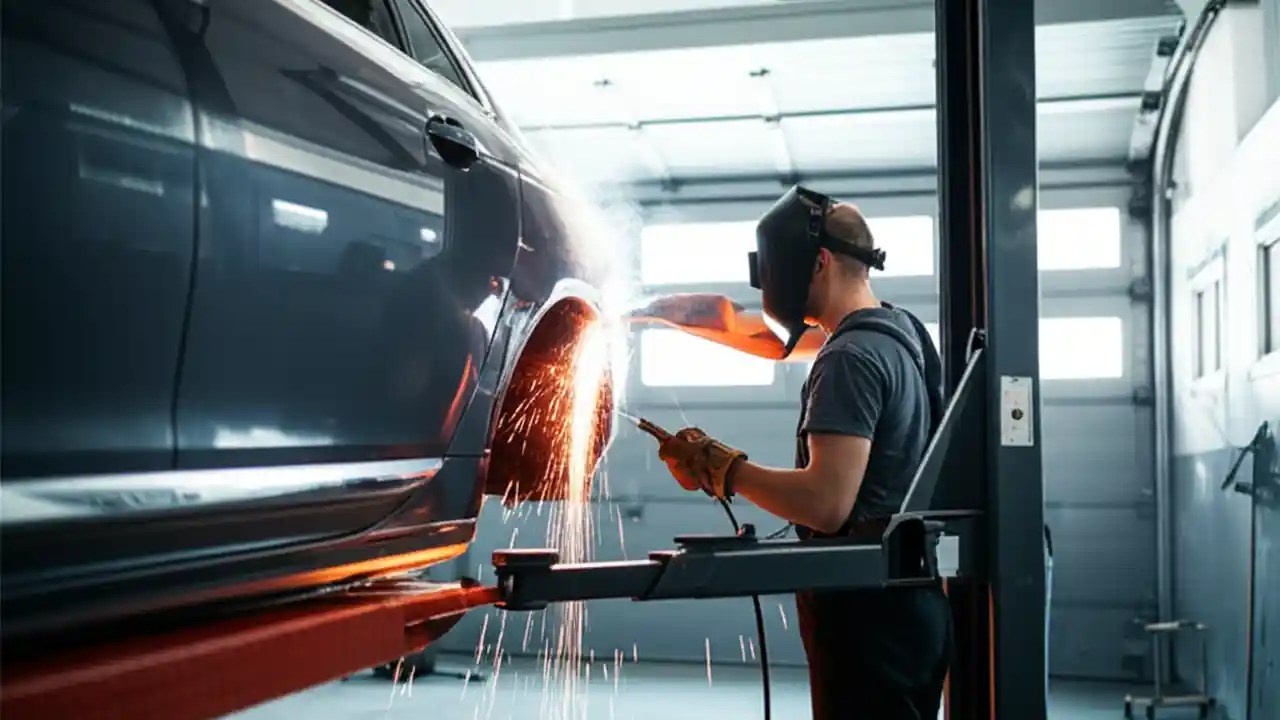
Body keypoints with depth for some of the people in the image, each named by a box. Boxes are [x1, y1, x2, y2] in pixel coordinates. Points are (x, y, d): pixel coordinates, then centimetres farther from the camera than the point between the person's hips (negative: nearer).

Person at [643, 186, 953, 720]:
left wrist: (720, 467, -16)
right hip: (905, 601, 10)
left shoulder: (850, 358, -19)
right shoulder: (894, 331, 11)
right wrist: (659, 311, 20)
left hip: (868, 613, -10)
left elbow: (826, 504, -28)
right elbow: (767, 337, 23)